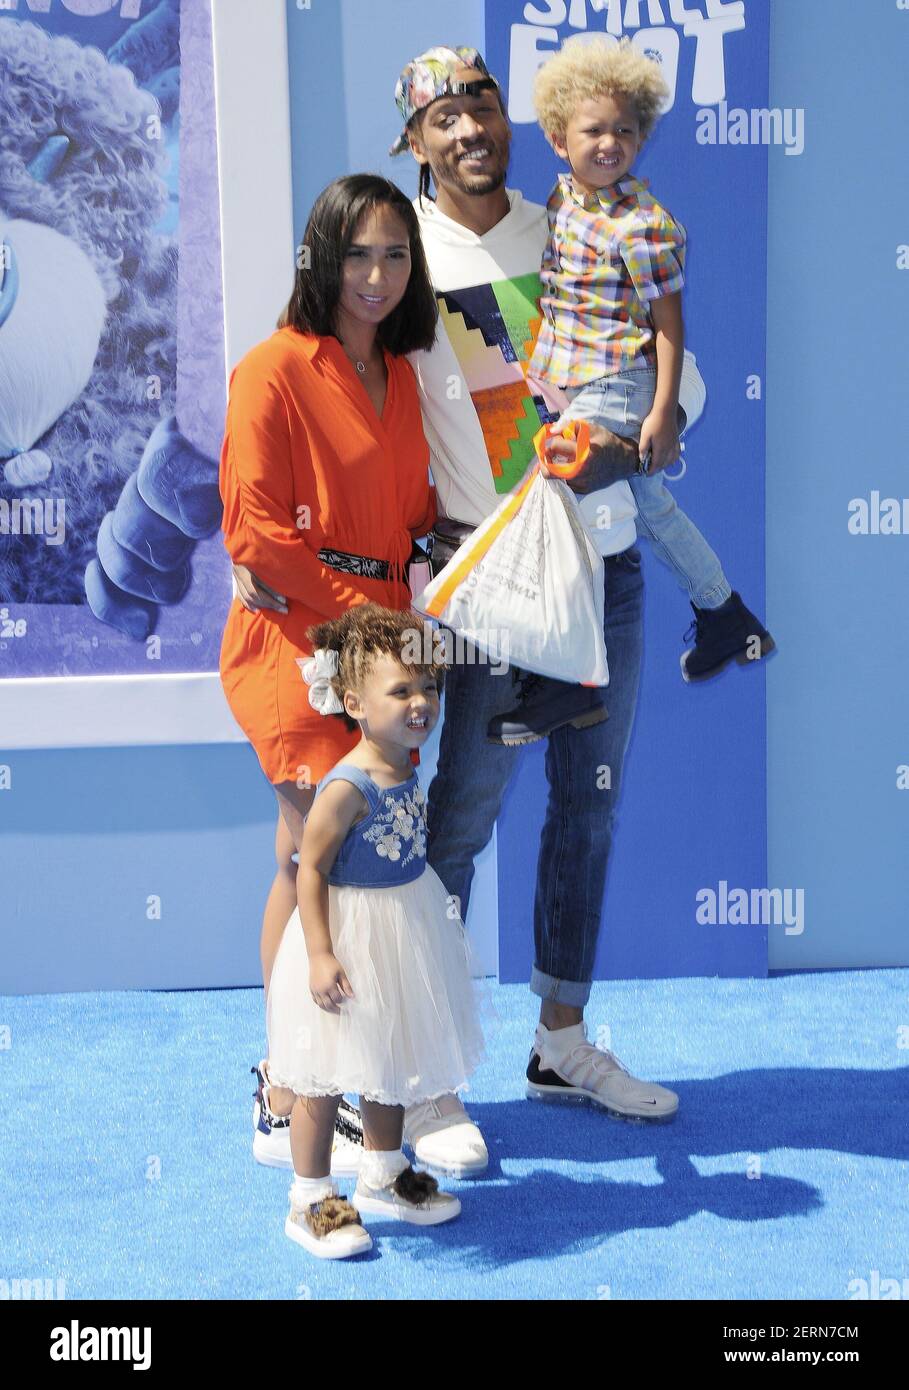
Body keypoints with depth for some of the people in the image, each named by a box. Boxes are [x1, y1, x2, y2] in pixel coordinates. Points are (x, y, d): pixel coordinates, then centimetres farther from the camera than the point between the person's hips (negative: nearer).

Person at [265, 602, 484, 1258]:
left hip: (406, 931, 9)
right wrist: (321, 954, -26)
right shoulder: (347, 787, -26)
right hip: (351, 936, -9)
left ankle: (384, 1179, 40)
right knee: (326, 1078, 4)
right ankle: (310, 1202, 18)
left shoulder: (407, 769, -1)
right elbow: (311, 868, -23)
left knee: (391, 1063, 22)